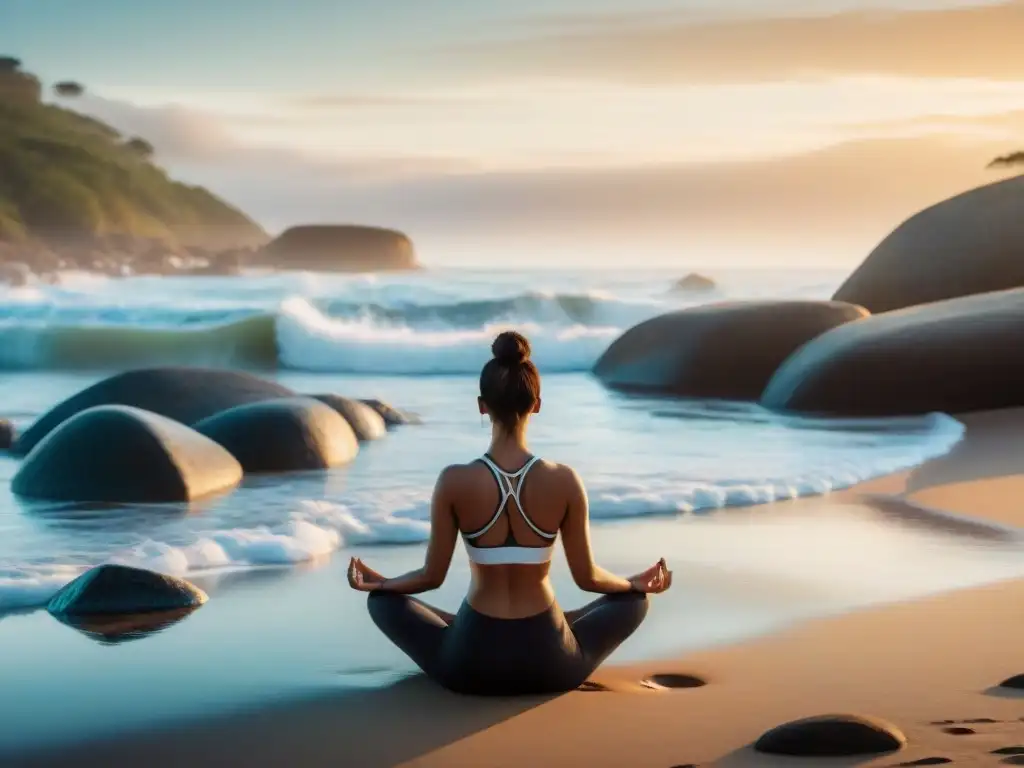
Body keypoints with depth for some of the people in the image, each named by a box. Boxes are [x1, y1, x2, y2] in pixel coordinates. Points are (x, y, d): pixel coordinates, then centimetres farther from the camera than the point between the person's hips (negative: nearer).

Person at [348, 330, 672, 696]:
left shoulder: (455, 481, -12)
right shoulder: (564, 481, -11)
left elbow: (432, 576, -3)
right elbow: (587, 577, -1)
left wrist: (378, 583, 18)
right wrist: (636, 583, 21)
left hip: (471, 666, 0)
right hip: (549, 665, 0)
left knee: (383, 601, 25)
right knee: (634, 600, 26)